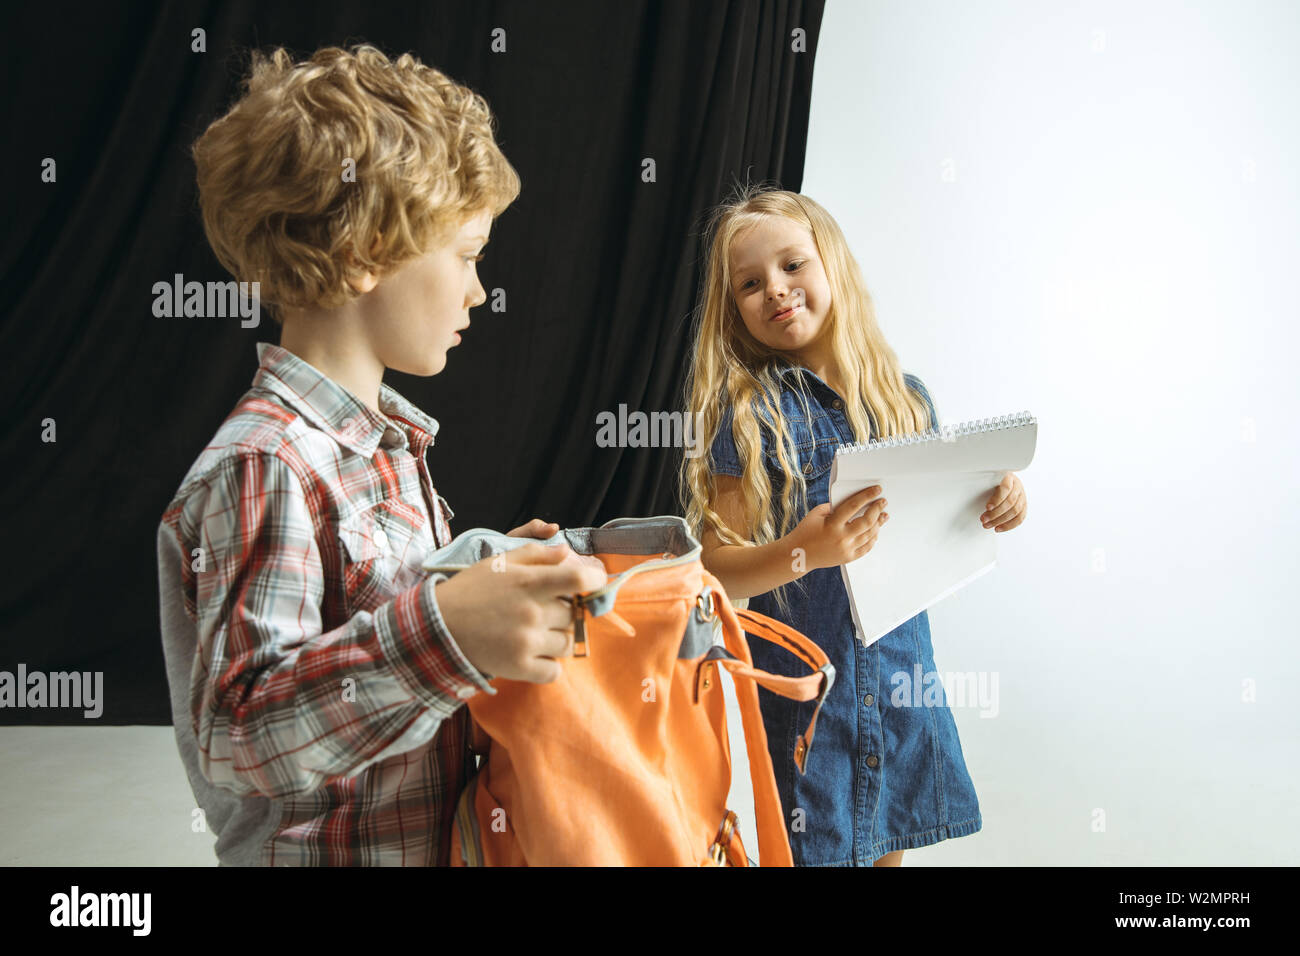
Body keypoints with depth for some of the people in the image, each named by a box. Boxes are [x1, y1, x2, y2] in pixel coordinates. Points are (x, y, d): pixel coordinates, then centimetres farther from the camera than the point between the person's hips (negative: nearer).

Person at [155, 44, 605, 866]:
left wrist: (489, 573, 2)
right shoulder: (264, 467, -24)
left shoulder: (379, 438, 5)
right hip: (334, 850, -8)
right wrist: (441, 632, -40)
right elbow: (234, 731, -29)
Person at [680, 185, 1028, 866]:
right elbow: (716, 568, -14)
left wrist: (992, 504, -6)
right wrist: (802, 553, -30)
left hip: (903, 675, 4)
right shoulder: (749, 412, -11)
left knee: (889, 847, 16)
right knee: (815, 848, 6)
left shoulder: (906, 398, 2)